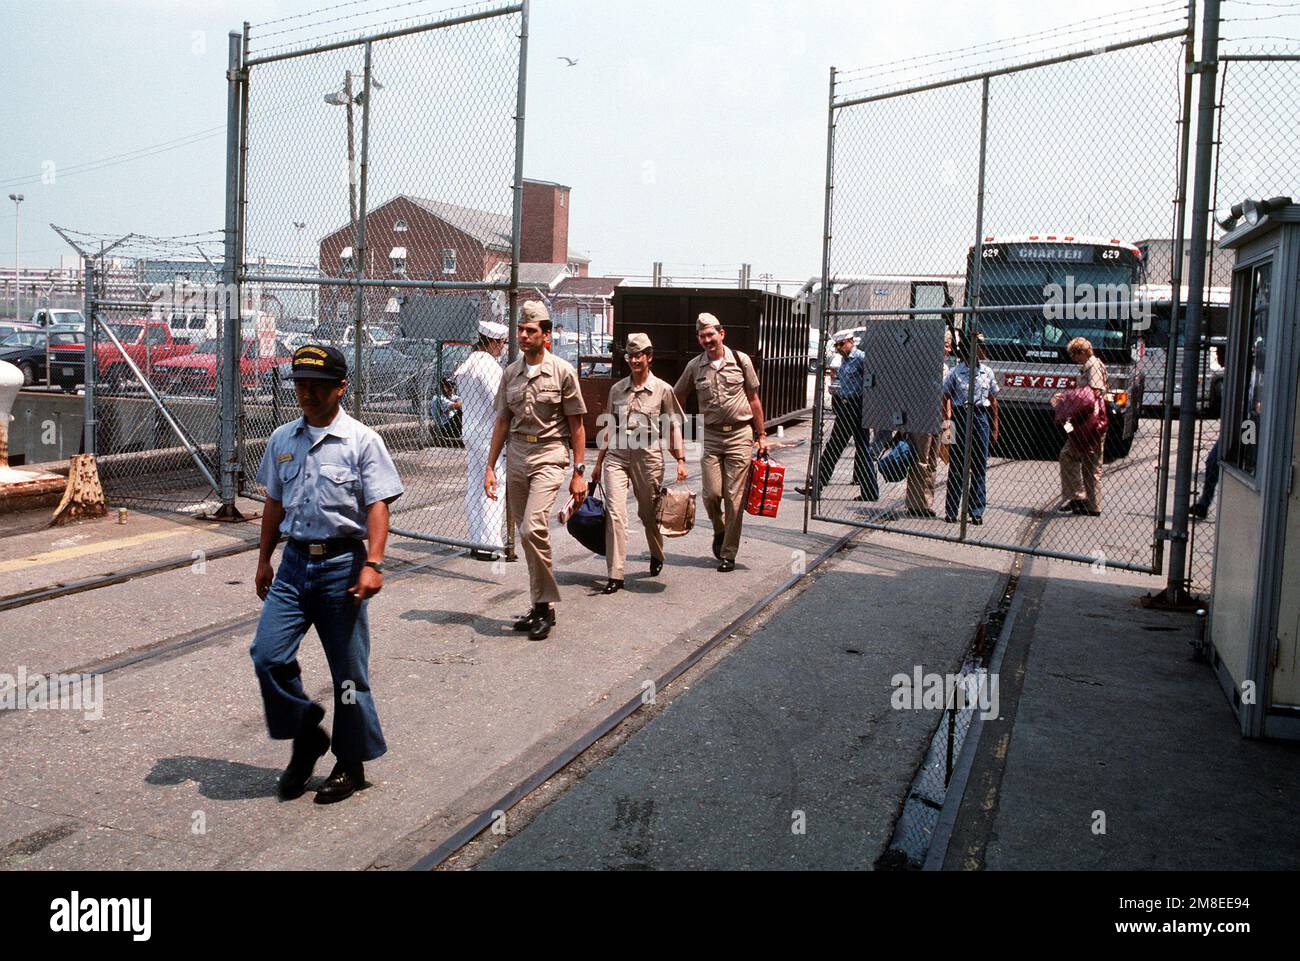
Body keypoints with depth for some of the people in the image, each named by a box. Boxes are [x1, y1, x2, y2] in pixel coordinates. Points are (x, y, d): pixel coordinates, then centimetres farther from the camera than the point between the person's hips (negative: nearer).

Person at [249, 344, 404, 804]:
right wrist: (264, 559, 18)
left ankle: (352, 762, 20)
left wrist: (372, 564, -20)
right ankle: (305, 735, 17)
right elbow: (275, 504, 18)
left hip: (342, 563, -4)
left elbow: (378, 506, -10)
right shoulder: (282, 440, 10)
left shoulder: (361, 441, -5)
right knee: (267, 654, -7)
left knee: (348, 667, 4)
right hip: (294, 562, 5)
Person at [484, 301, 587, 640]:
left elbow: (576, 425, -2)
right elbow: (502, 422, 14)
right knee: (527, 535, 8)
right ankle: (541, 607, 18)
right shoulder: (510, 373, 10)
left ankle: (545, 604, -7)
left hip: (549, 454, -5)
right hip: (516, 456, 6)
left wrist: (578, 472, -5)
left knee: (533, 528, -20)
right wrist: (490, 466, 9)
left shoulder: (563, 371, -4)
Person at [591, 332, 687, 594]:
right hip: (617, 455, 2)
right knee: (614, 511, -13)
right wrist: (599, 461, 17)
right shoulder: (617, 389, 9)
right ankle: (615, 575, -12)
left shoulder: (662, 390, 1)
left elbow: (674, 426, 4)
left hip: (648, 455, -2)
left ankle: (657, 555, 43)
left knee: (648, 512, 12)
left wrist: (680, 459, -3)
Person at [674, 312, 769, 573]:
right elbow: (677, 398, 14)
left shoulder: (741, 360, 0)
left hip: (740, 435, -1)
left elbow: (754, 400, 7)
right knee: (712, 493, -6)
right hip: (711, 436, 2)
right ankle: (719, 530, 26)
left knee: (735, 498, -1)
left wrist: (761, 435, 6)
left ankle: (728, 554, 8)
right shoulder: (694, 366, 4)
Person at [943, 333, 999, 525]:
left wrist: (995, 428, 12)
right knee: (956, 466, 3)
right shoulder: (955, 372, -1)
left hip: (980, 417, 3)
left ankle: (976, 512, 11)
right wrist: (947, 417, -12)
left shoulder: (987, 372, 8)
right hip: (959, 417, -3)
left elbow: (993, 400, 13)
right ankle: (951, 511, 10)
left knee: (979, 467, 4)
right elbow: (946, 397, 0)